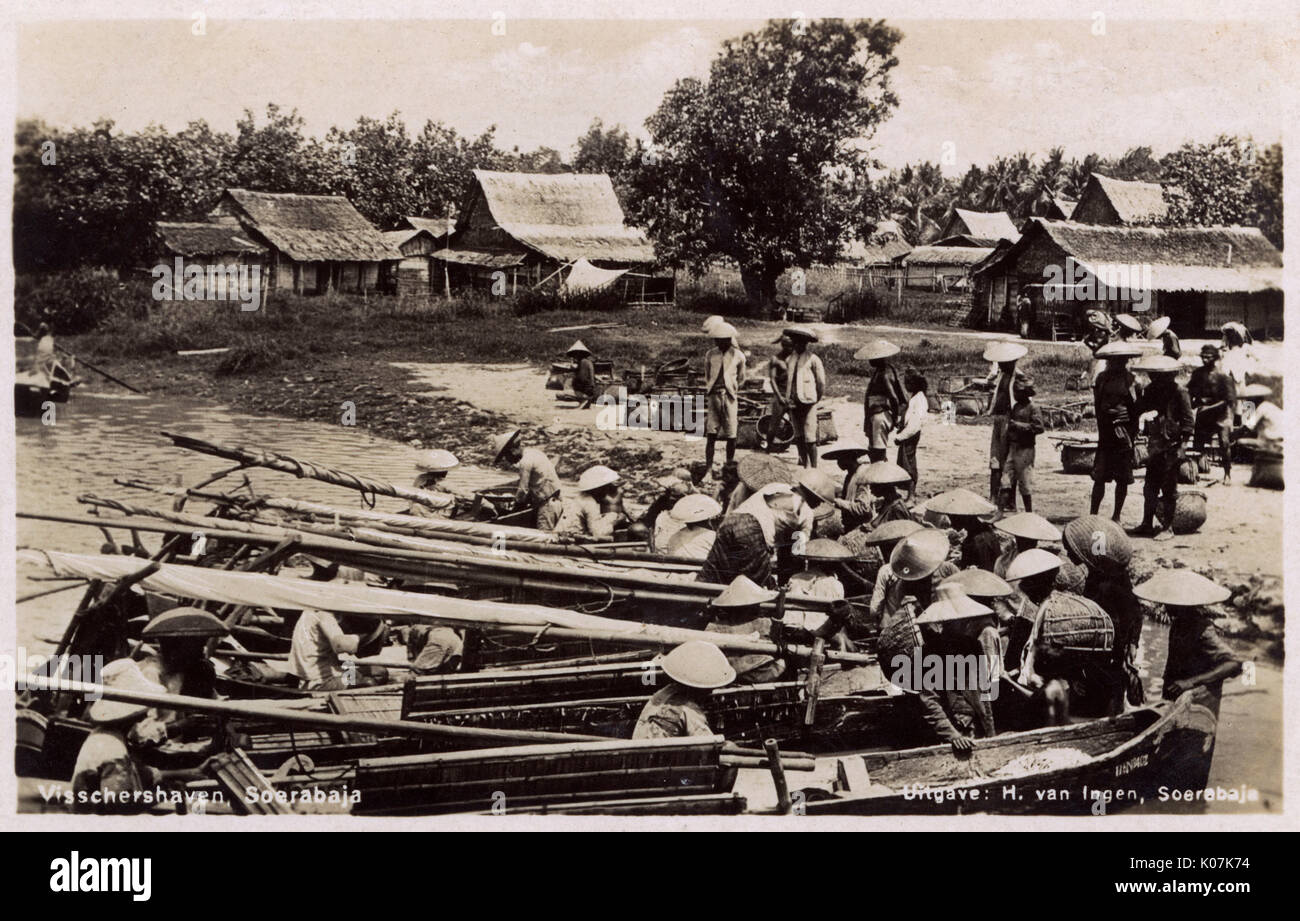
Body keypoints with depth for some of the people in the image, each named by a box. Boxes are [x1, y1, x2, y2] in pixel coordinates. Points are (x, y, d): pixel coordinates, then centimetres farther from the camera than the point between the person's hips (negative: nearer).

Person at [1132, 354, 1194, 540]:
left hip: (1171, 447, -6)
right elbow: (1140, 412, 11)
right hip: (1155, 446, 6)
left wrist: (1177, 438, -15)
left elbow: (1189, 422, -8)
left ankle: (1167, 527, 7)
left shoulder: (1178, 392, -8)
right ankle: (1147, 524, 16)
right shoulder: (1150, 391, 10)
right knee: (1150, 487, 8)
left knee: (1169, 488, 0)